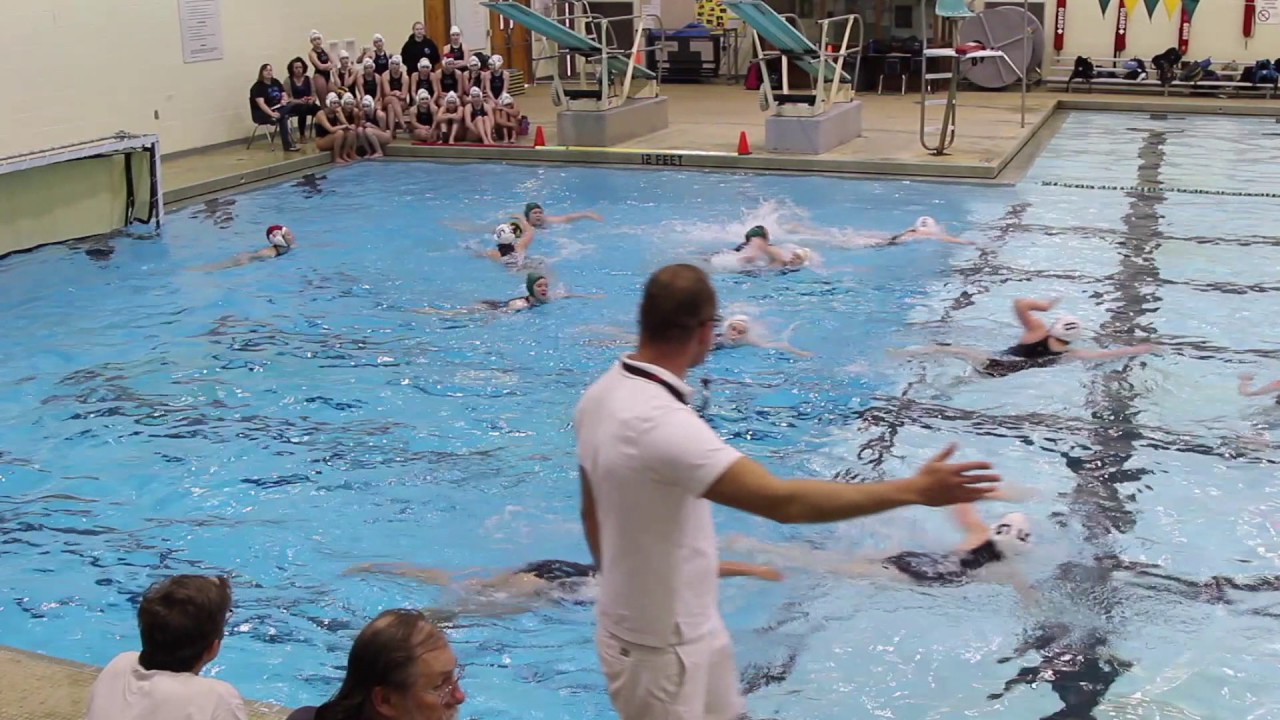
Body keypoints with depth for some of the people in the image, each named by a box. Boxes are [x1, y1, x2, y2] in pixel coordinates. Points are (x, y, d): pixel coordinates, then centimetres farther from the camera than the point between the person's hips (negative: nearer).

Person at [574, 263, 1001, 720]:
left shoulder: (604, 394, -3)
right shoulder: (661, 422, -33)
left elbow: (593, 513, 9)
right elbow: (783, 501, -38)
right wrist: (914, 490, -33)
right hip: (661, 648, -9)